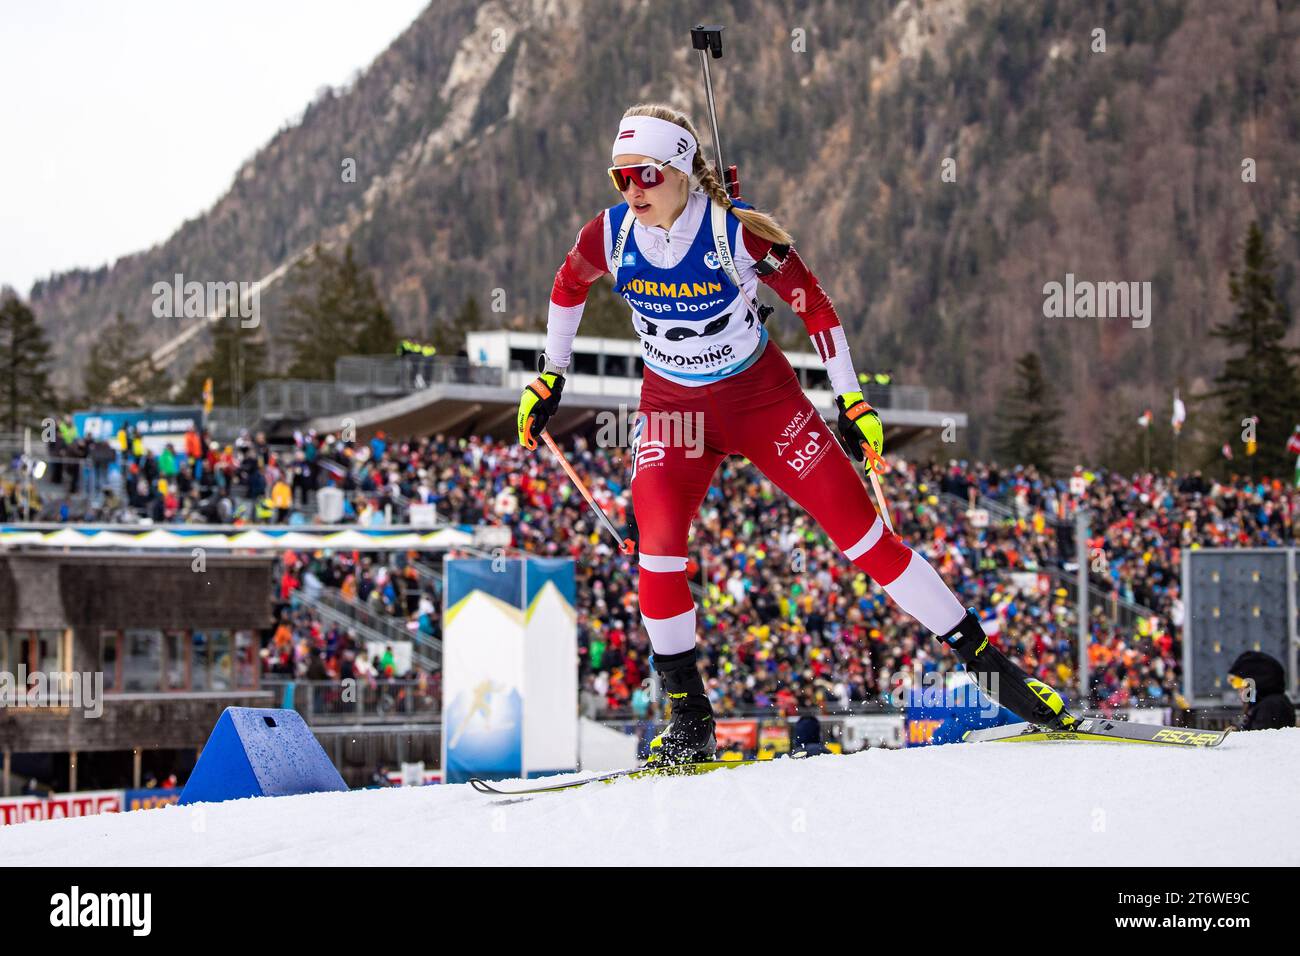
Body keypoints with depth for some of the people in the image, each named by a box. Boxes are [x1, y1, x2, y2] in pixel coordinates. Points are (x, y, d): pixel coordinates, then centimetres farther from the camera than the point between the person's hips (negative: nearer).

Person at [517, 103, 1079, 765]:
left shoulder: (738, 233, -22)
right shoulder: (610, 236, -14)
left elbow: (813, 304, -9)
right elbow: (568, 287, 10)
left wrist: (851, 400, -7)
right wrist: (549, 375, 13)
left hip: (763, 397, -2)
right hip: (671, 409, 2)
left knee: (860, 529, -5)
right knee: (657, 543, -21)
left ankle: (986, 660, 5)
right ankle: (688, 717, -6)